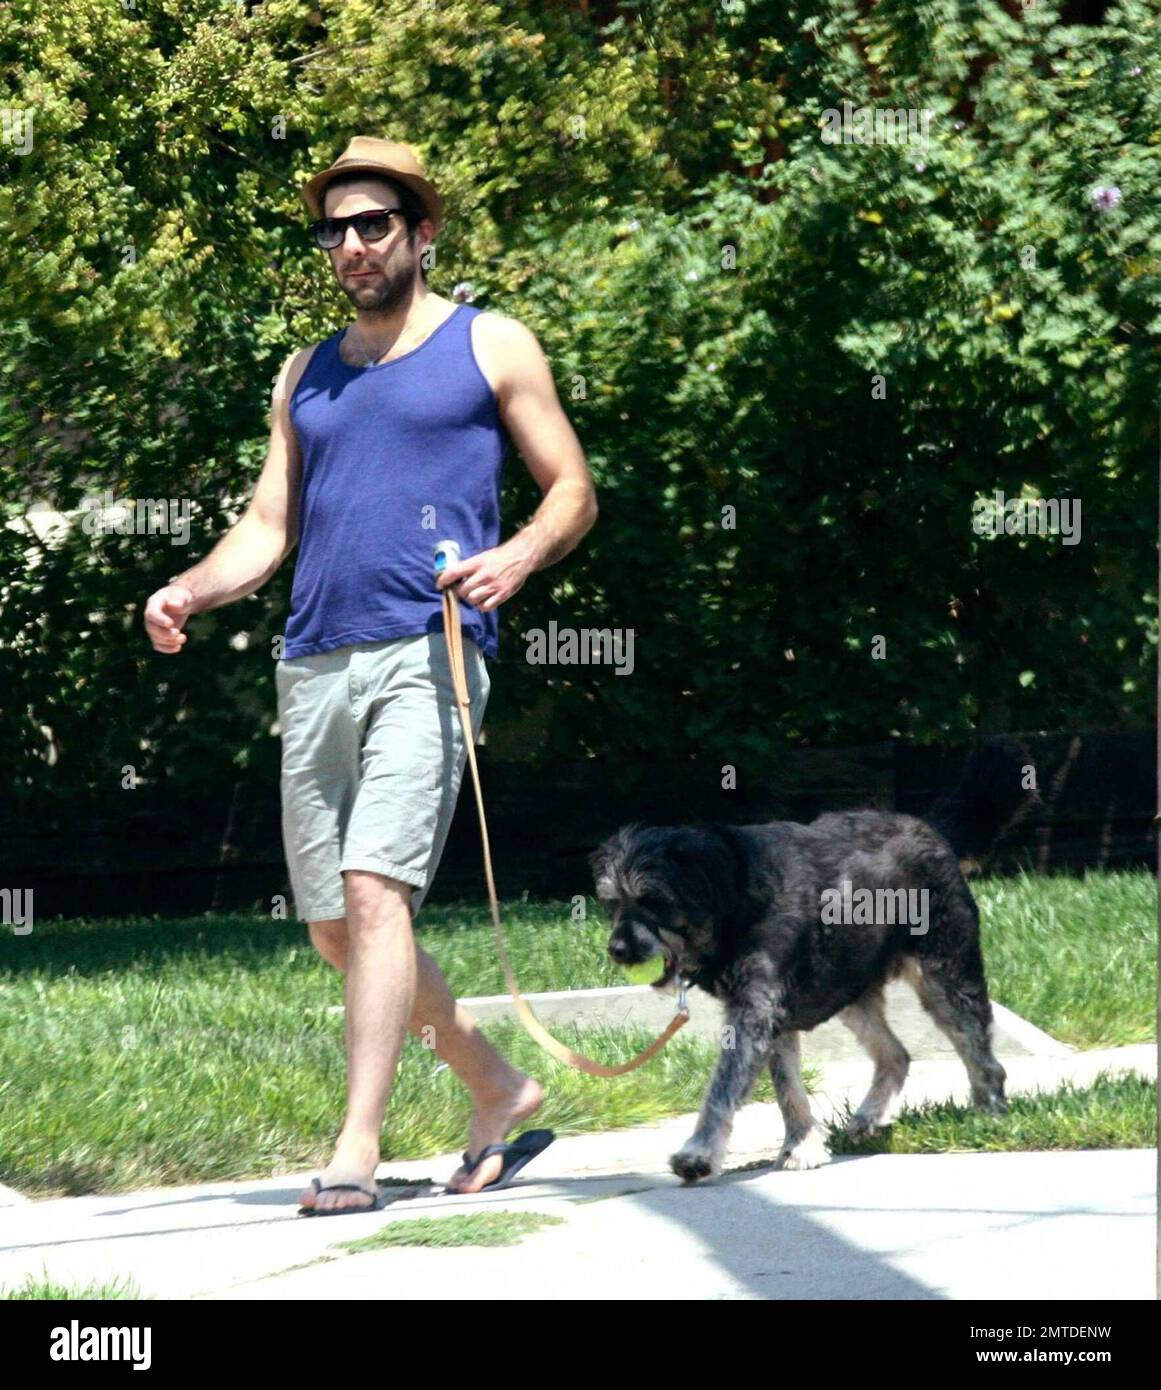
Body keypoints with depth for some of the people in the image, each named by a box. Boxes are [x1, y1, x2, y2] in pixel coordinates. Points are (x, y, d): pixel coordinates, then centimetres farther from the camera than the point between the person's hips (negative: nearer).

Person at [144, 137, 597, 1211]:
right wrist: (191, 590, 0)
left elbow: (575, 492, 7)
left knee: (375, 886, -20)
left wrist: (515, 558, -13)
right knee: (332, 924, 6)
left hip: (427, 652, -6)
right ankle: (498, 1089, 24)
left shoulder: (490, 348, 7)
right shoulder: (307, 377, 21)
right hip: (316, 663, 6)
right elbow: (267, 529, 19)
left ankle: (357, 1149, -21)